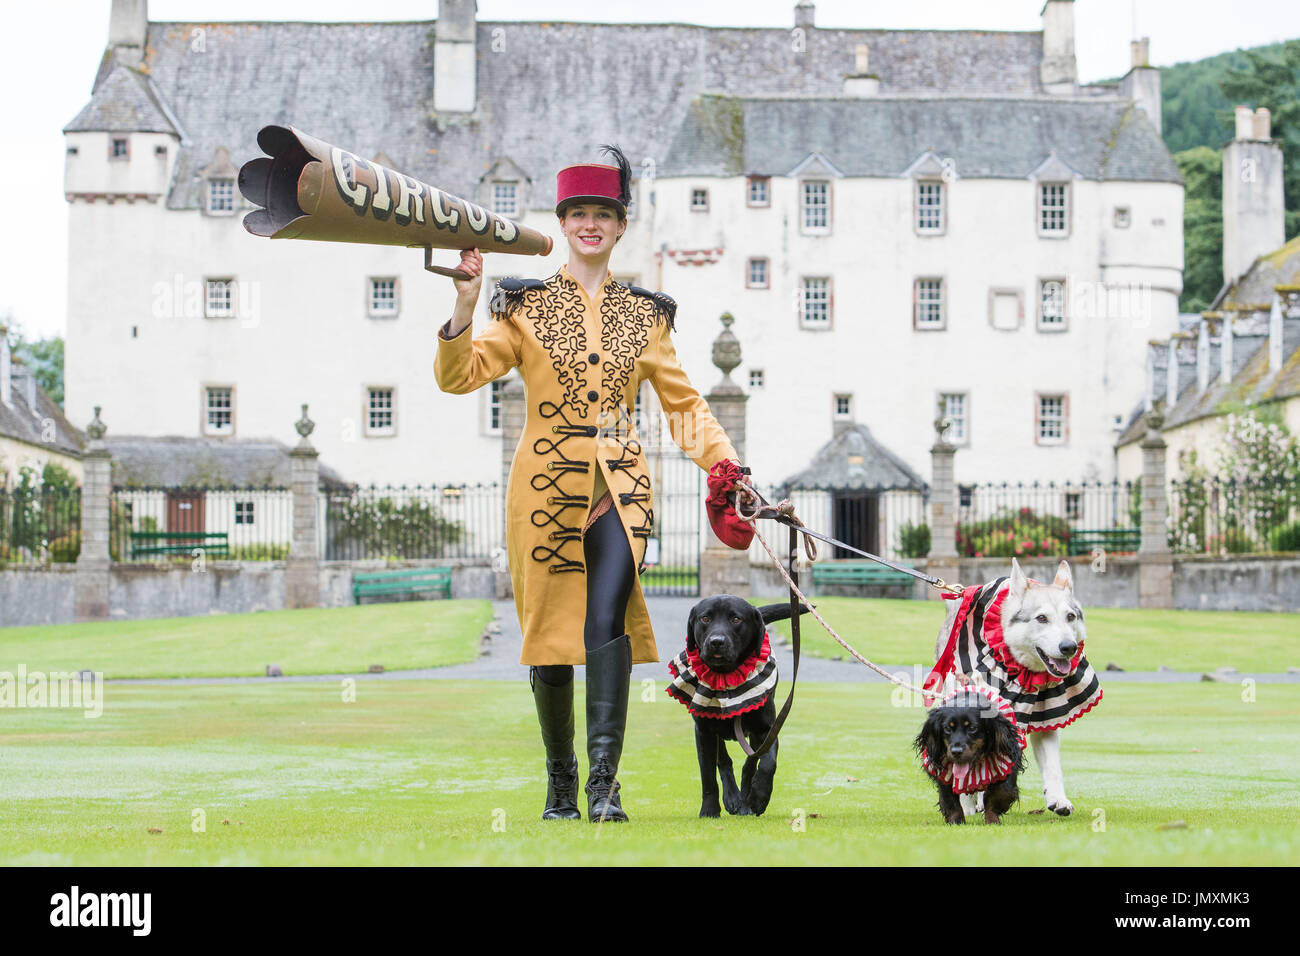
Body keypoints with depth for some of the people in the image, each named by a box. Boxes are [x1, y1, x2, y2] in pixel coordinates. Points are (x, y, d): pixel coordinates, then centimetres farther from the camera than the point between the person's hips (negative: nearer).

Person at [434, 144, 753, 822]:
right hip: (546, 485, 0)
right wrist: (463, 311, -18)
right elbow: (459, 376, -3)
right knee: (551, 632, 3)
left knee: (608, 617, -20)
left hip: (620, 486, 1)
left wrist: (731, 470, 2)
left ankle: (605, 780, -21)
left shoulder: (644, 315, 12)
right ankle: (560, 785, 19)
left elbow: (684, 406, 14)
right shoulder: (527, 307, 5)